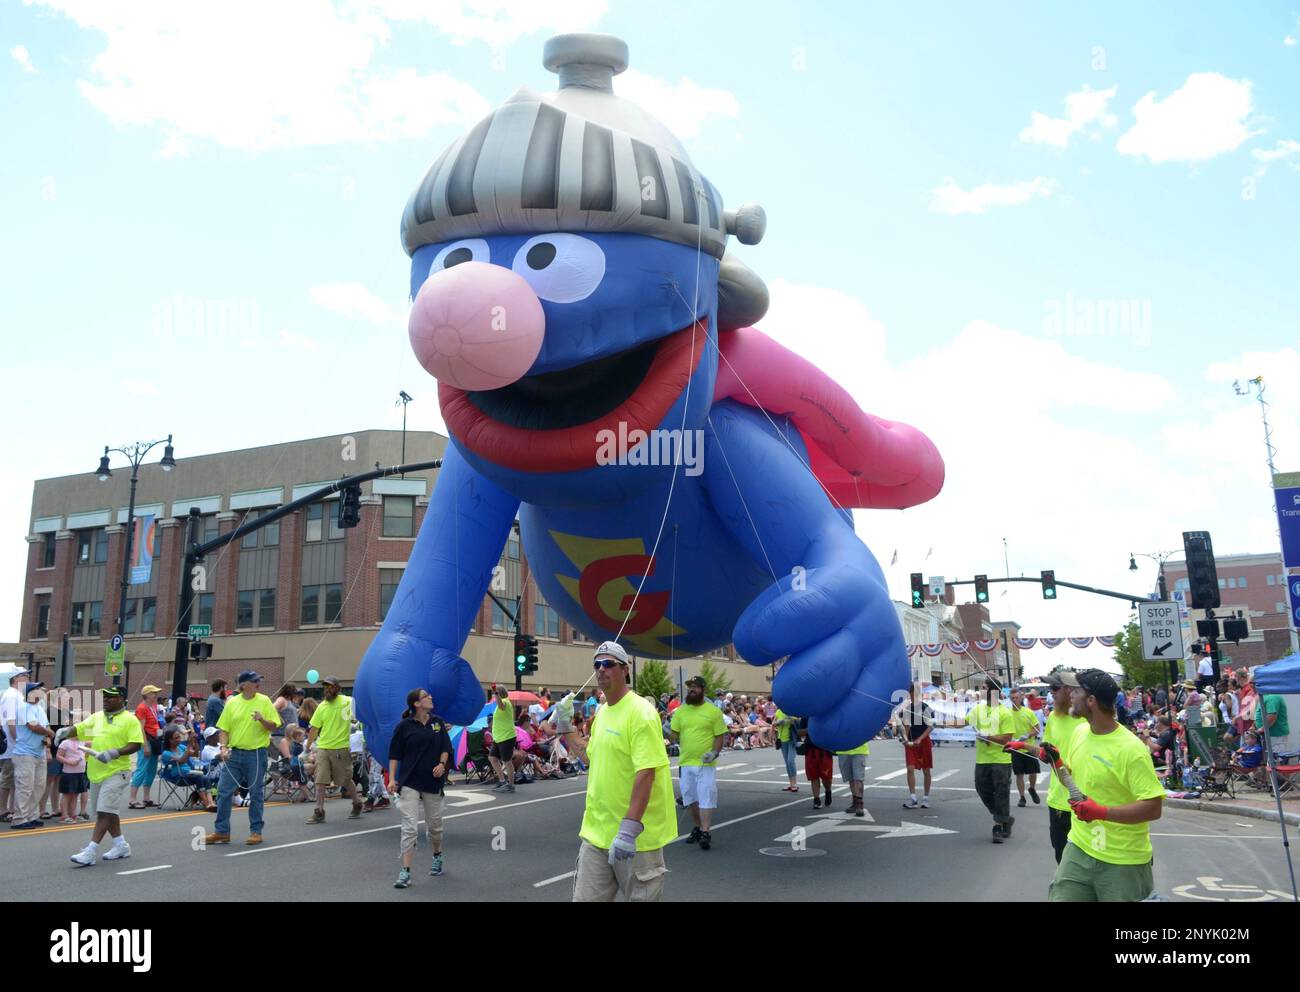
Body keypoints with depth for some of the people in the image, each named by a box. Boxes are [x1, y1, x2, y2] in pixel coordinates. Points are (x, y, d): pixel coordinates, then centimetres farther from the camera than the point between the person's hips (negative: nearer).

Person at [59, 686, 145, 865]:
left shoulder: (130, 720, -7)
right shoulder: (97, 717, 13)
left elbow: (136, 744, -13)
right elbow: (79, 729, 12)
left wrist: (114, 753, -25)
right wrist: (65, 731, -10)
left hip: (116, 772, -7)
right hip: (96, 772, 7)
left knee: (105, 812, -10)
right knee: (108, 812, 14)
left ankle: (91, 852, -10)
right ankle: (121, 845, 27)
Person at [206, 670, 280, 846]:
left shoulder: (264, 701, -1)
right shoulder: (232, 703, 3)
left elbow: (273, 727, -2)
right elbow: (224, 728, 7)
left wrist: (262, 719, -21)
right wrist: (224, 747, -7)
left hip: (256, 754, -2)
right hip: (234, 753, 2)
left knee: (256, 794, 3)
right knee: (224, 791, 3)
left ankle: (256, 831, 14)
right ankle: (221, 831, 15)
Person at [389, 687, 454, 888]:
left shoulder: (438, 722, 4)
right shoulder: (404, 726, -6)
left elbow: (446, 747, 8)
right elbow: (394, 754, -3)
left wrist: (442, 764, -9)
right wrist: (392, 778, -10)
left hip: (433, 781, 3)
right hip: (409, 782, -3)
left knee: (434, 824, 15)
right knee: (409, 828, -9)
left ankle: (437, 857, 39)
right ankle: (405, 872, -5)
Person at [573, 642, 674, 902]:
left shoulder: (641, 712, -15)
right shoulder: (601, 713, 10)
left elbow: (646, 772, -23)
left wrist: (629, 829, -28)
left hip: (636, 838, -7)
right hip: (596, 833, 7)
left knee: (641, 898, 6)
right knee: (585, 897, 9)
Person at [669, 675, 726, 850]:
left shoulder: (713, 711, -3)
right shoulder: (680, 711, 6)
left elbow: (720, 736, -2)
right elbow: (674, 735, 9)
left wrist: (715, 752, -17)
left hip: (706, 764, -4)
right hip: (686, 763, 4)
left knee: (706, 798, -7)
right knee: (691, 798, 13)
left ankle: (705, 833, -5)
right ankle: (698, 827, 29)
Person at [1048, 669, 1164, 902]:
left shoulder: (1130, 748, -21)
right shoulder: (1079, 732, 2)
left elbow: (1153, 807, -22)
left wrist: (1102, 812, -30)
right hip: (1079, 848, 6)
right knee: (1061, 897, 5)